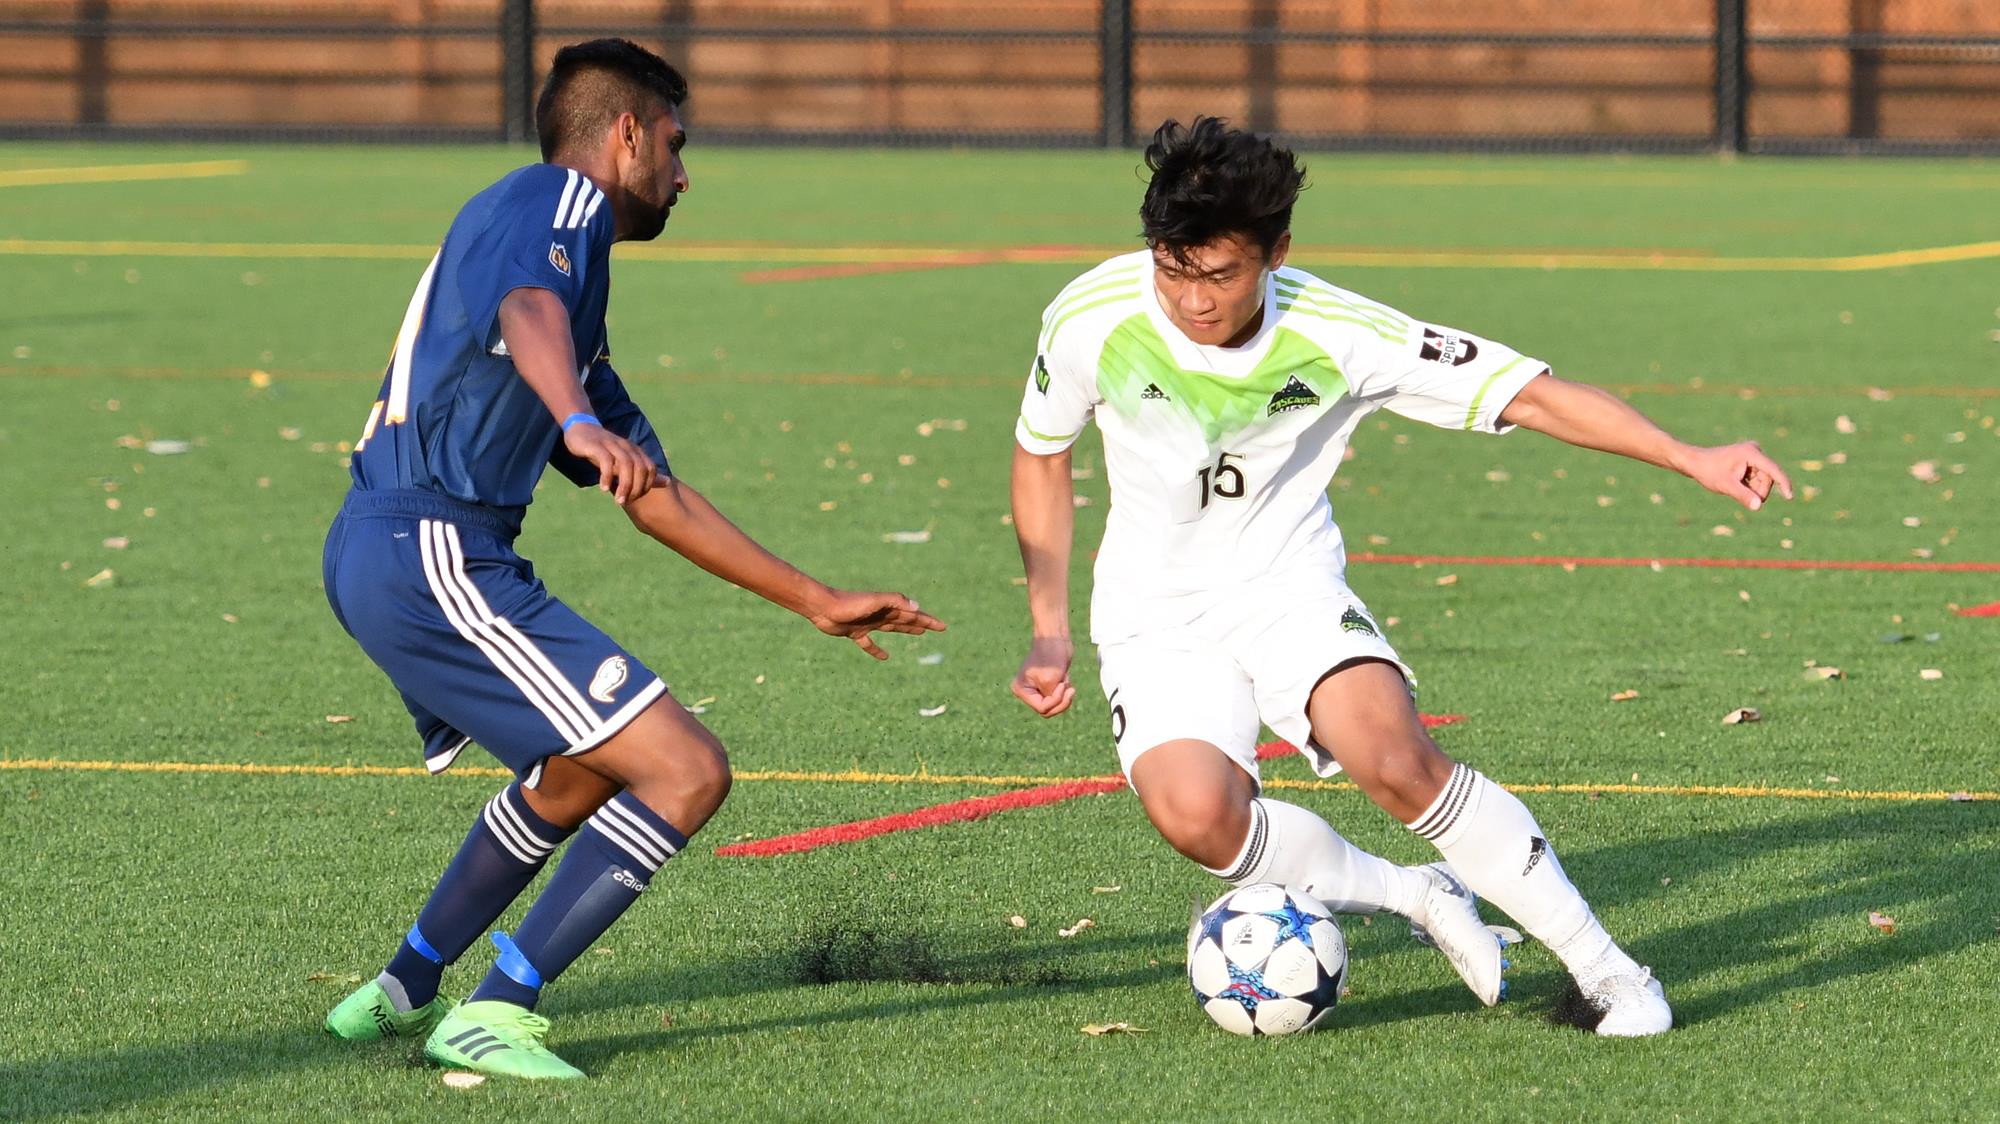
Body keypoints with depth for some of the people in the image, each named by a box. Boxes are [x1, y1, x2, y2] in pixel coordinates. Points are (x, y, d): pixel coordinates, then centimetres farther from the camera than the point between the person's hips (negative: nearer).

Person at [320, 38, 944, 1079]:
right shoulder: (557, 197, -1)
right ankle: (494, 1018, -11)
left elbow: (657, 496, 31)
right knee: (686, 774, -12)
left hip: (384, 554, 11)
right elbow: (528, 312, -28)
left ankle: (401, 993, 35)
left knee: (580, 774, 31)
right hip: (434, 553, -11)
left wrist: (815, 602, 32)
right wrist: (582, 423, -47)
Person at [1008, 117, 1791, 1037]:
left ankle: (1601, 966, -12)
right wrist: (1050, 632, 1)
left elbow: (1528, 393, -19)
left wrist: (1690, 460, -27)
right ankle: (1419, 898, -3)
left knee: (1397, 761, -27)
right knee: (1196, 814, -28)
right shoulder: (1093, 322, -18)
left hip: (1290, 589, -1)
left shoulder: (1333, 335, -21)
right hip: (1155, 614, 1)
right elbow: (1040, 453, 3)